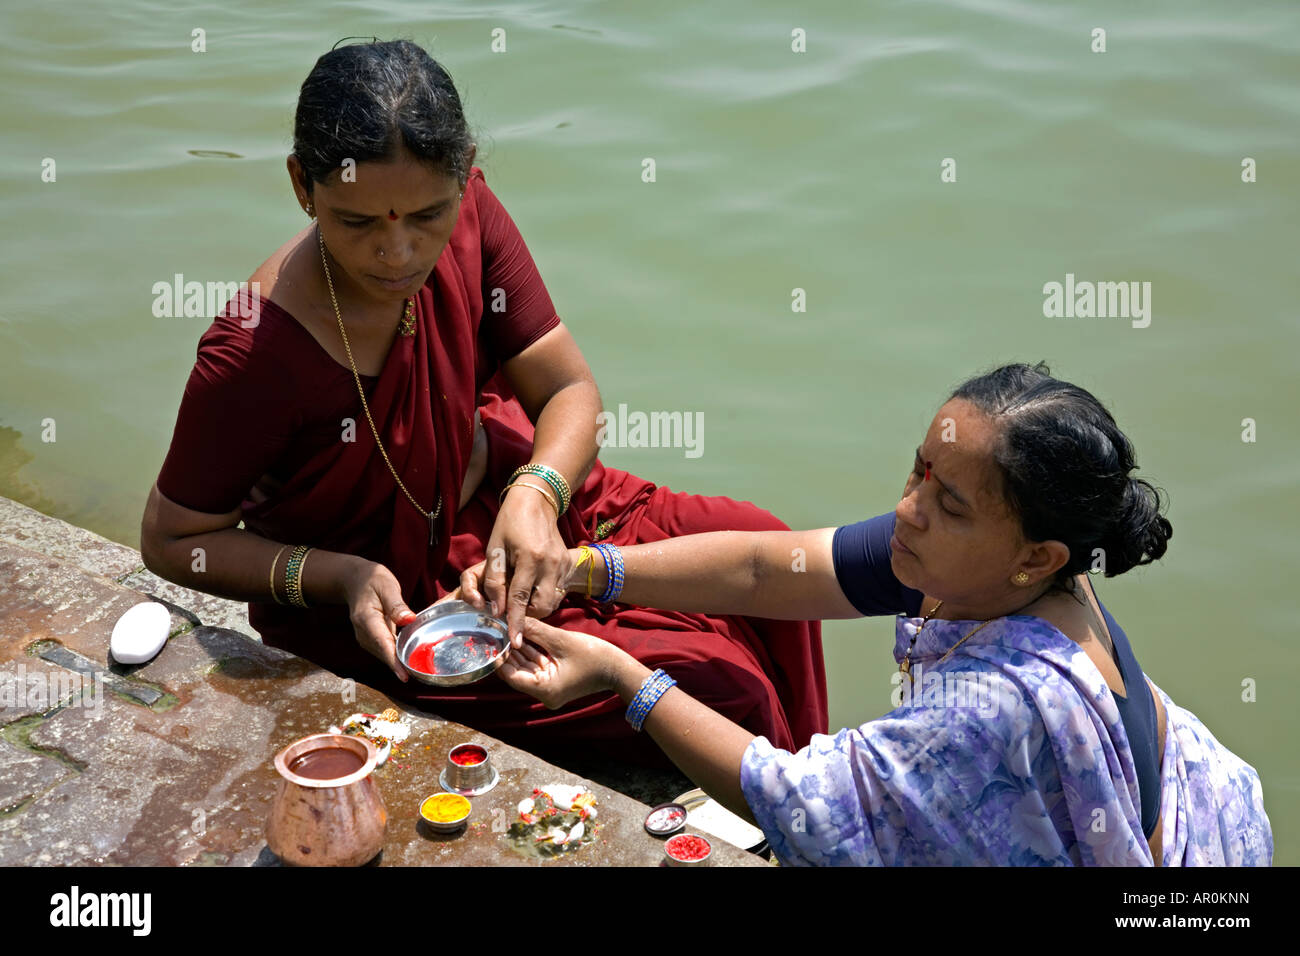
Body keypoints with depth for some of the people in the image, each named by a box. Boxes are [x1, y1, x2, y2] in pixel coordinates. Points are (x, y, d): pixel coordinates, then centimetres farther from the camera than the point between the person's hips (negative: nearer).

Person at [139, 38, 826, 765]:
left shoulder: (468, 214, -16)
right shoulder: (253, 357, -30)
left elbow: (569, 390, -7)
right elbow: (173, 540, -15)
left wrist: (535, 495, -28)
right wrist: (343, 578, -26)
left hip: (490, 495, 6)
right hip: (382, 608, -6)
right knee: (717, 685, -15)